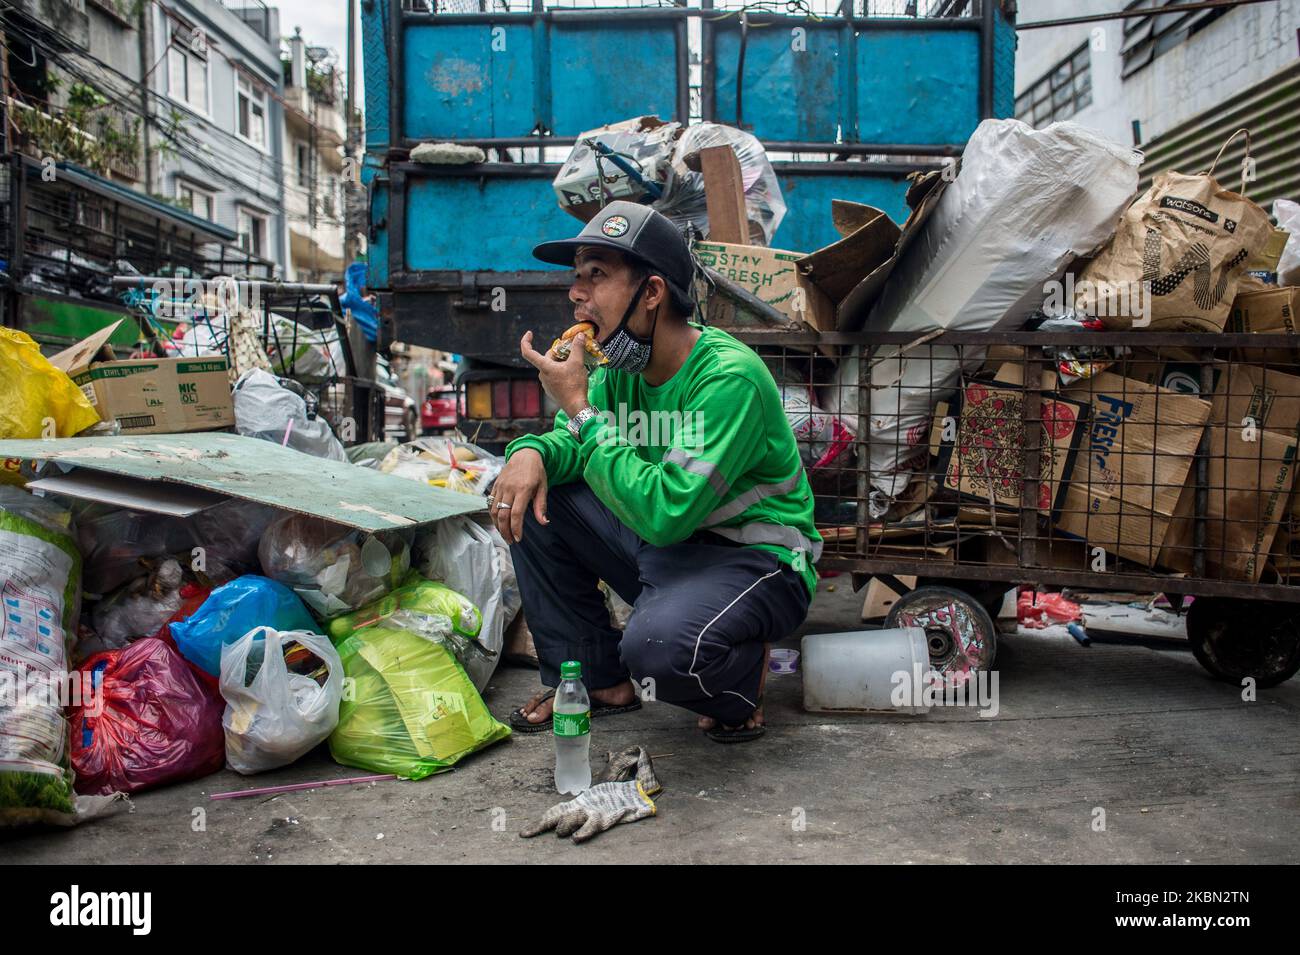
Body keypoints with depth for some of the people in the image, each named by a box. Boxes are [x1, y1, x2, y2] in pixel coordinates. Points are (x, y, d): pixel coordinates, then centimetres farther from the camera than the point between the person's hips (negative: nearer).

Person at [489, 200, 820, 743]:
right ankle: (594, 679, 9)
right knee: (528, 495, -2)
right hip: (661, 545, 8)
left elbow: (668, 512, -33)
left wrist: (579, 407, -28)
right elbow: (569, 439, 10)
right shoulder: (619, 366, -2)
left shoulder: (728, 376, -26)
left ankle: (743, 682, 3)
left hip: (754, 557, -8)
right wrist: (531, 453, -16)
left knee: (658, 646, -37)